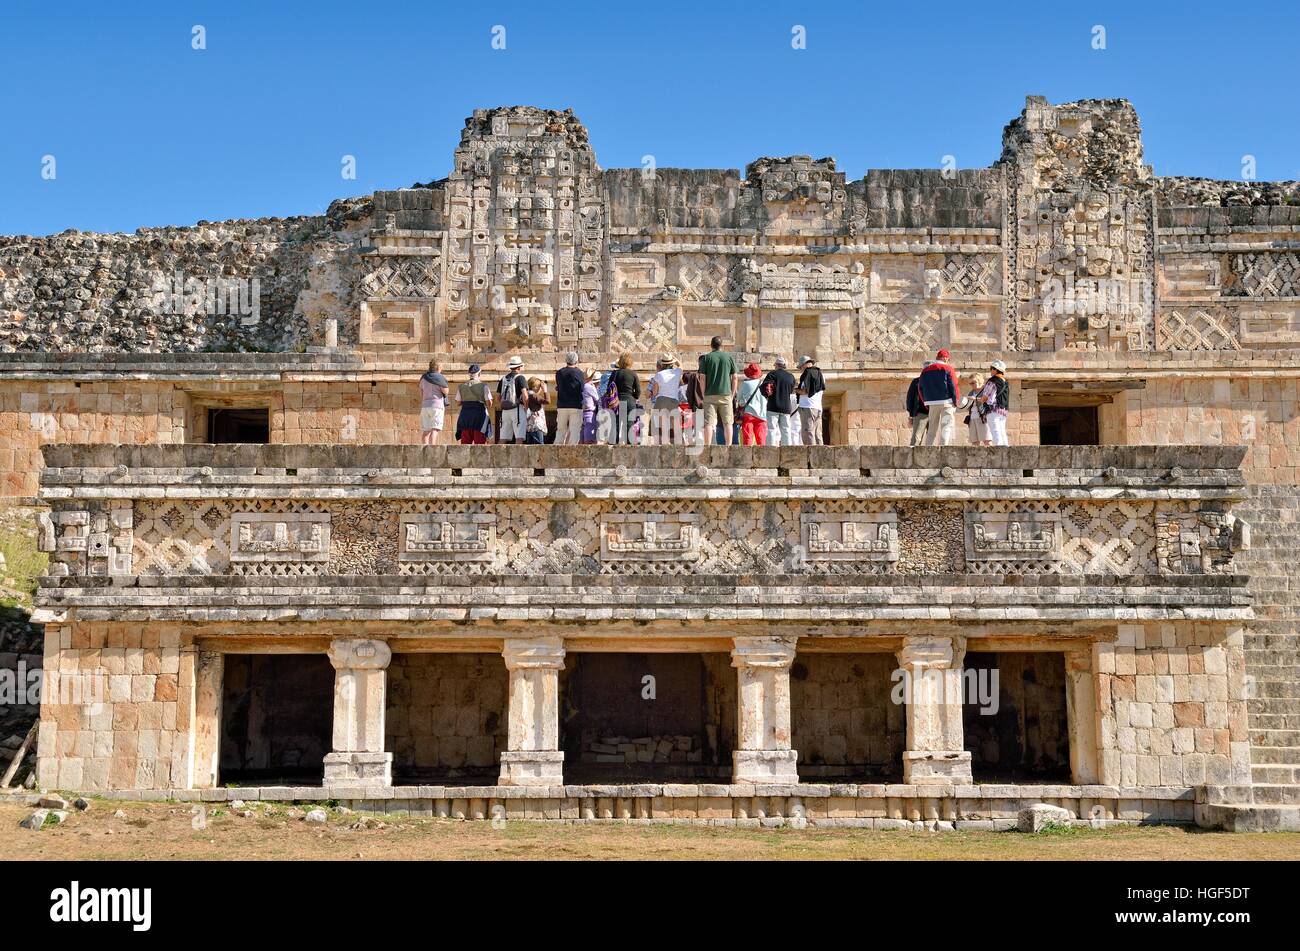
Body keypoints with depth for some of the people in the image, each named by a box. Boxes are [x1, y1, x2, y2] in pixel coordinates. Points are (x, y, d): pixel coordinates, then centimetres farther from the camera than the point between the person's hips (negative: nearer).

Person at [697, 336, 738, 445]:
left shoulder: (706, 358, 1)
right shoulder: (729, 357, 6)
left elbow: (702, 377, -4)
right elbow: (735, 378, 5)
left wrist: (703, 394, 3)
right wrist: (732, 394, 11)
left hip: (710, 395, -1)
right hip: (726, 394, 1)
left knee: (708, 423, 0)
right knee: (727, 423, 7)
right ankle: (729, 447, 5)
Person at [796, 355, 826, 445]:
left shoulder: (807, 373, -5)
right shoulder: (820, 374, 18)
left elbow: (805, 391, -13)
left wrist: (796, 390, 5)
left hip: (807, 408, -7)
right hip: (818, 408, 7)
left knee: (808, 435, -9)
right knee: (818, 435, 7)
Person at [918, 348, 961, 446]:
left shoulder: (925, 370, 12)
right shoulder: (947, 368, -3)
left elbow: (921, 388, 13)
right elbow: (953, 386, -8)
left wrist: (926, 403, 17)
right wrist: (956, 401, 0)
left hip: (932, 404, 5)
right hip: (946, 402, -5)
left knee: (932, 428, 12)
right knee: (947, 426, -3)